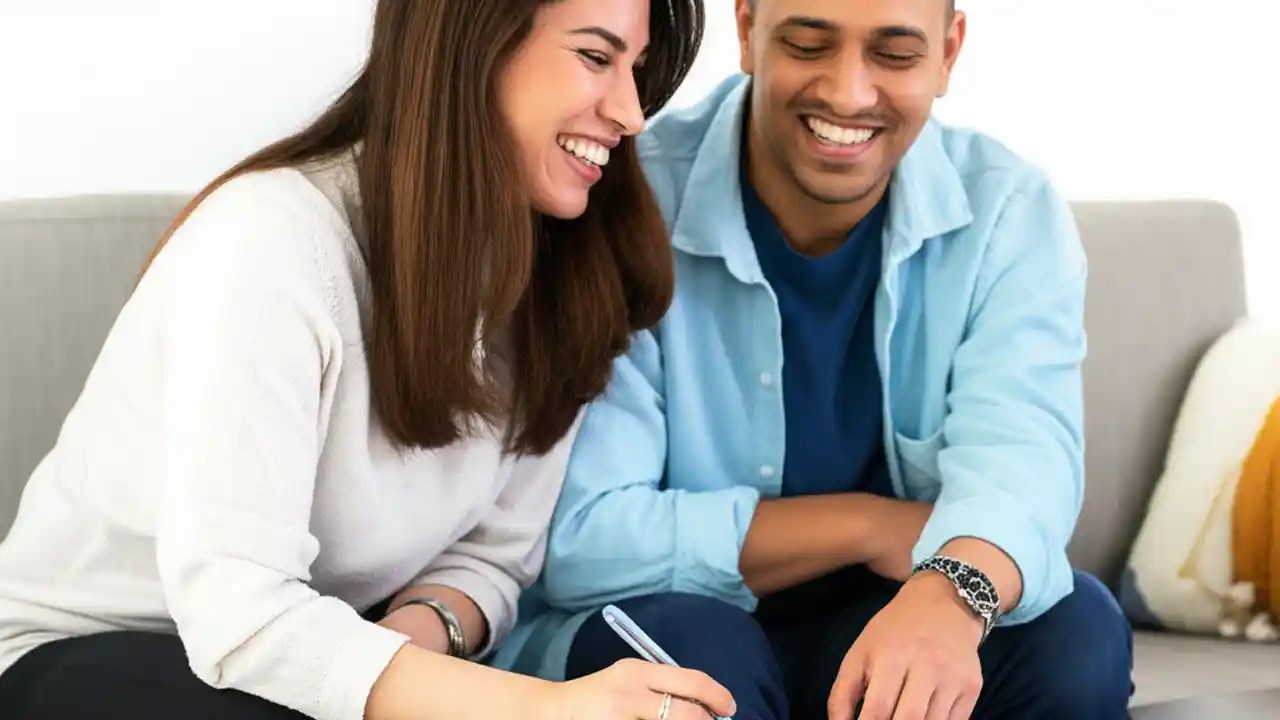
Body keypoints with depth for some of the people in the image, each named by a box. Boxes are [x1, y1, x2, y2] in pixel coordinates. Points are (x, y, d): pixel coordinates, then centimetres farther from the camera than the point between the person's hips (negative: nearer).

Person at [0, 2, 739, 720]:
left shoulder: (555, 267, -4)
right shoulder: (275, 238, -25)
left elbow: (491, 553, -3)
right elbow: (236, 616, -32)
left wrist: (417, 632, -24)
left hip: (309, 649, 6)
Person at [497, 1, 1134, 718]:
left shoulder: (1011, 214, -8)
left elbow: (1018, 457, -25)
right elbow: (576, 538, -22)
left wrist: (951, 594, -48)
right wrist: (865, 525, -19)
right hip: (666, 633, -3)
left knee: (1076, 629, -24)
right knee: (688, 645, -34)